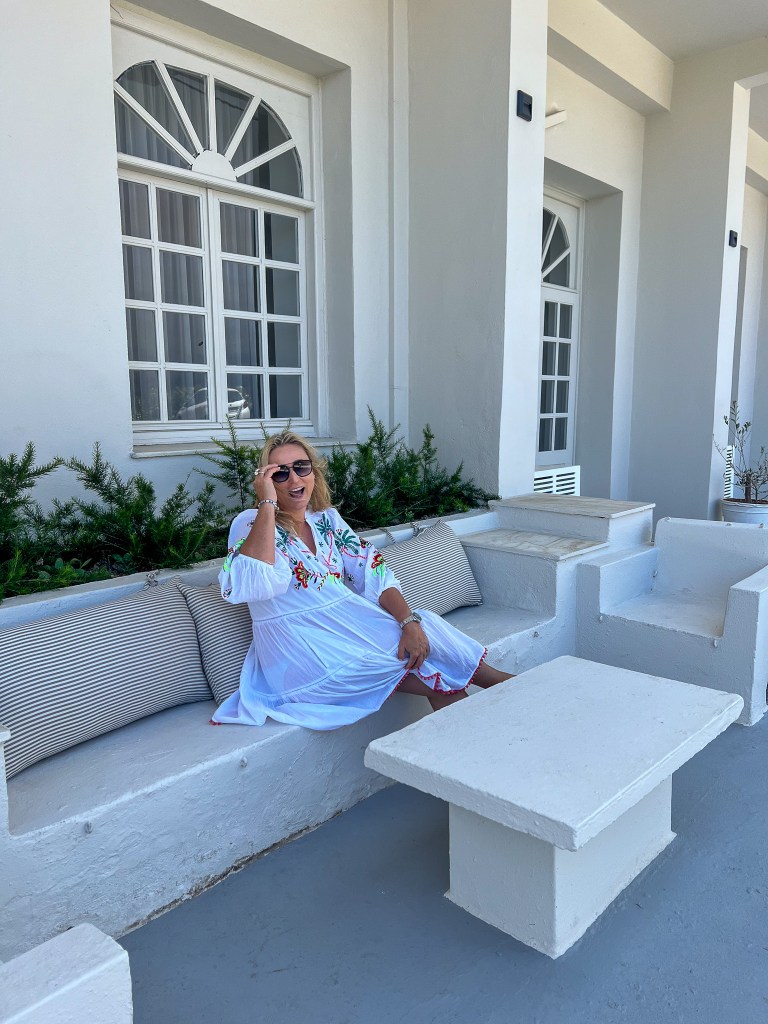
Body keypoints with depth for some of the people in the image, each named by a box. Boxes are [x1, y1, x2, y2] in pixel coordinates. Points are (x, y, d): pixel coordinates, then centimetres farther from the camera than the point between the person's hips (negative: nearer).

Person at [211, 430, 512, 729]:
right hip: (302, 656, -6)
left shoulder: (327, 519, 9)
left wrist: (410, 622, -17)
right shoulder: (251, 525, -7)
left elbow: (374, 575, 0)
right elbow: (251, 585, -29)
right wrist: (267, 503, -25)